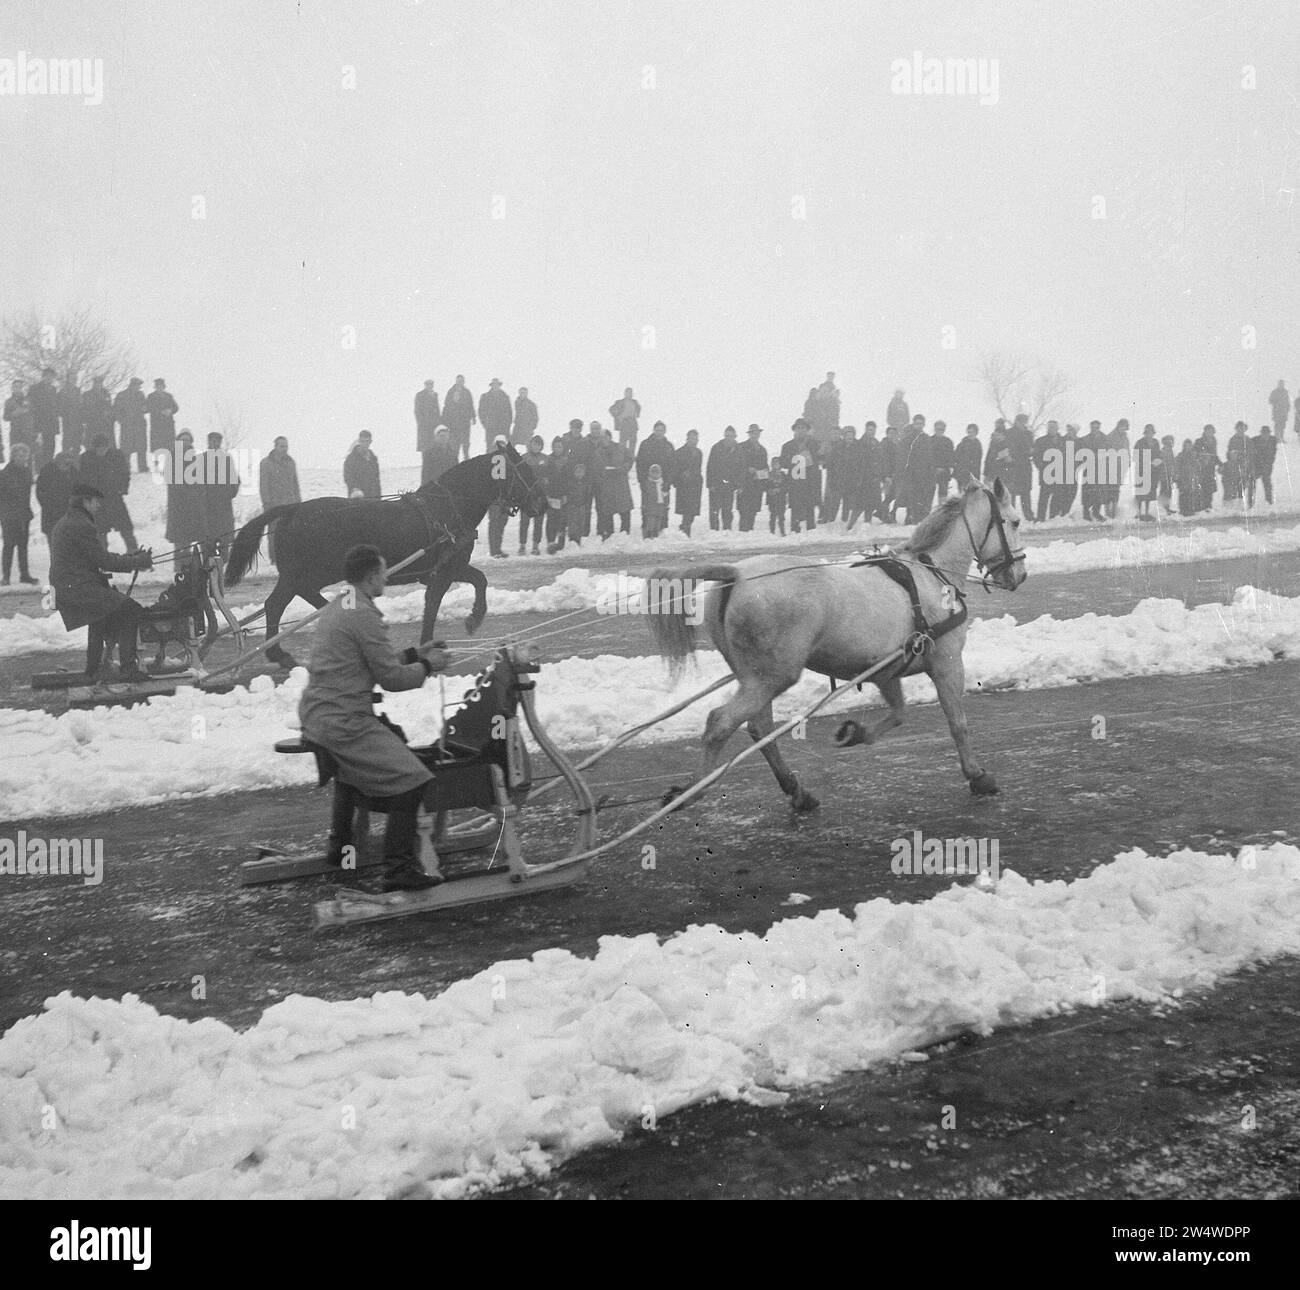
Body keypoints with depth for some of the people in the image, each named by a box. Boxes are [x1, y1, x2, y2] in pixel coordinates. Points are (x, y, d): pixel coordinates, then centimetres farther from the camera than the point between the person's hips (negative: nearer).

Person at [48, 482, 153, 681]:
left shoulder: (64, 523, 19)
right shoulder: (82, 526, -14)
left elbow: (96, 557, 21)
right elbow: (104, 561, -15)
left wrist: (129, 558, 14)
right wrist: (138, 562, -5)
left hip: (63, 587, 11)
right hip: (77, 588, -11)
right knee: (130, 610, -14)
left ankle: (94, 668, 36)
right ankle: (129, 669, -16)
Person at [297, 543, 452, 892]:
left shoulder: (335, 607, 15)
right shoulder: (364, 616, -16)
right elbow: (391, 679, -14)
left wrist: (414, 654, 19)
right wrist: (427, 666, 2)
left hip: (314, 714, 11)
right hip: (343, 723, -11)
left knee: (351, 767, 38)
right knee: (411, 782, -11)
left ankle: (340, 846, 47)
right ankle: (398, 870, -11)